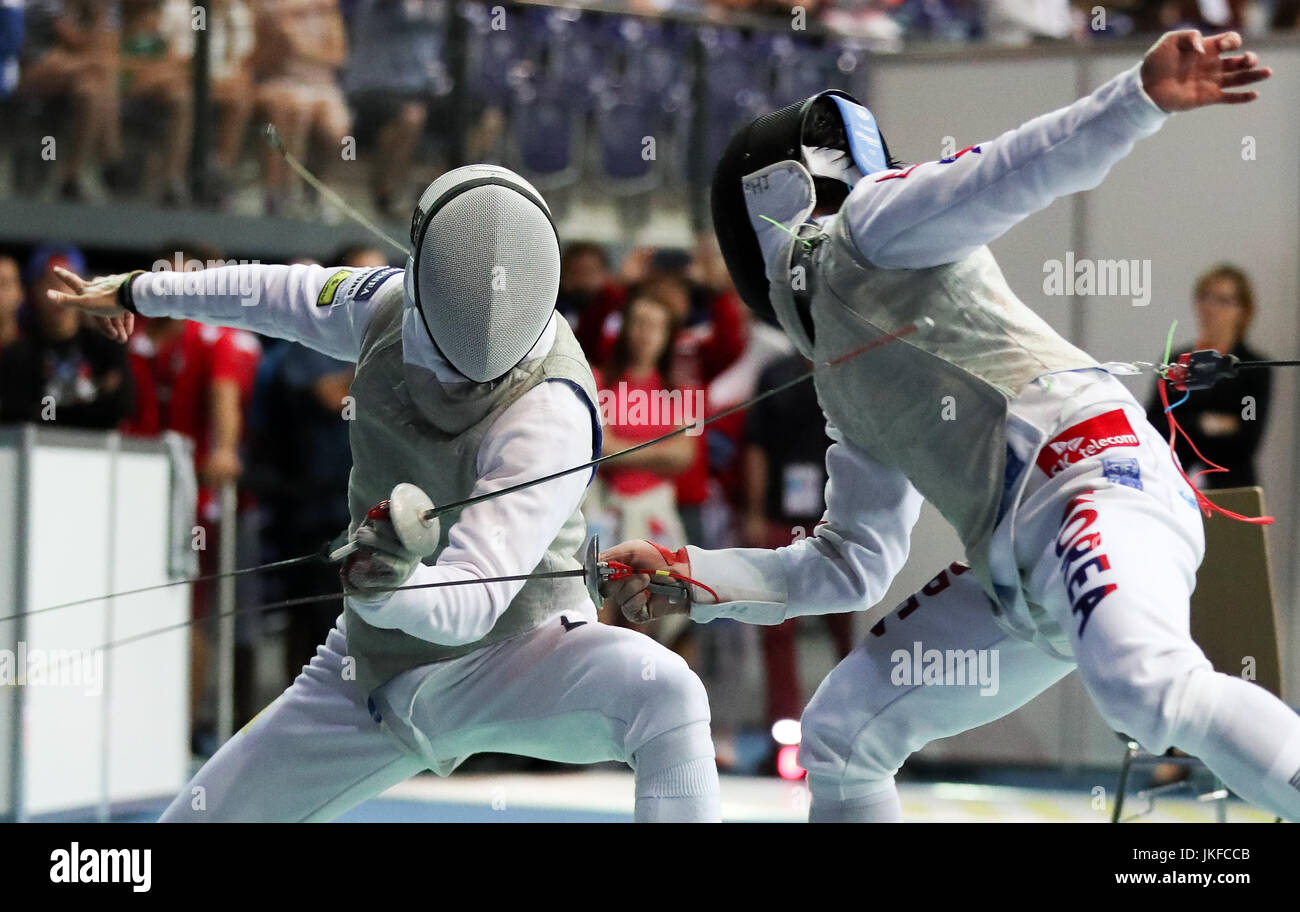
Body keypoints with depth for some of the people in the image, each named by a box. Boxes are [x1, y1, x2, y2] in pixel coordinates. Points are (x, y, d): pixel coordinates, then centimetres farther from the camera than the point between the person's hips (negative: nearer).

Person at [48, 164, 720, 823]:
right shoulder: (389, 305, -13)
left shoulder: (549, 413, -30)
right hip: (371, 667, 5)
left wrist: (394, 588, -57)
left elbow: (469, 603, -35)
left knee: (662, 693, -37)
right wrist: (139, 291, 25)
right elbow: (297, 295, 11)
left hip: (510, 655, -5)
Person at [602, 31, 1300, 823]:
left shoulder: (868, 220, 7)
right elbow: (853, 566, 29)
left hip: (1091, 473, -9)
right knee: (838, 738, 16)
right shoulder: (849, 381, 28)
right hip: (1019, 565, 9)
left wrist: (1144, 95, -27)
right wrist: (693, 580, 21)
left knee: (1150, 692, -36)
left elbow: (1017, 168, -10)